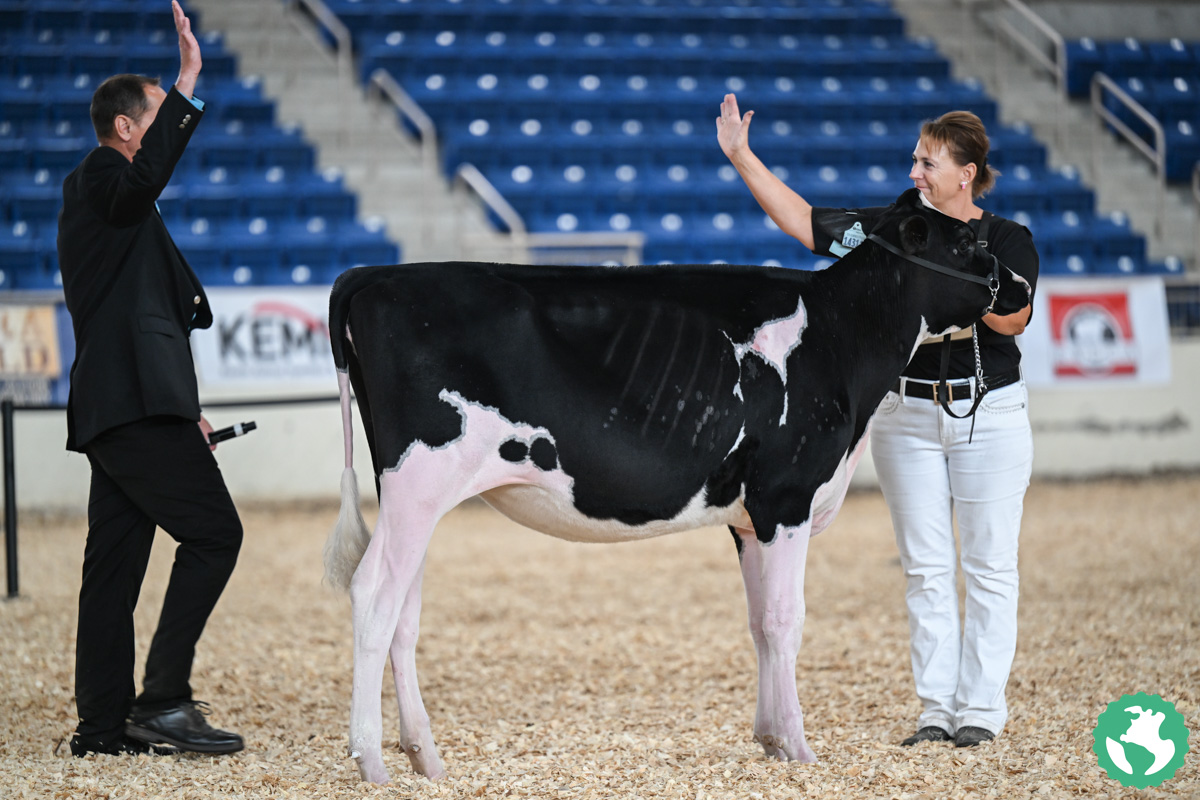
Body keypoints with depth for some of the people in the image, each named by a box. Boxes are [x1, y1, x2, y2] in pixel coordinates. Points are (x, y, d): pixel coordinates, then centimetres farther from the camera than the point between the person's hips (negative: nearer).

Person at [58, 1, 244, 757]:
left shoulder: (111, 196, 27)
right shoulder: (97, 178, -4)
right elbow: (143, 180, -31)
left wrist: (183, 409, 25)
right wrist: (186, 86, -31)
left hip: (115, 408, 10)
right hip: (134, 402, -10)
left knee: (116, 559, 8)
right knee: (213, 531, -12)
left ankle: (105, 723, 10)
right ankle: (164, 700, -14)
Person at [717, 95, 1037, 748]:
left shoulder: (1007, 239, -1)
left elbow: (1013, 317, -16)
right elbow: (802, 221, 4)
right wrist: (741, 155, -1)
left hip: (989, 415, -3)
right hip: (905, 415, 3)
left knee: (989, 566, -1)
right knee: (925, 567, 4)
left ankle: (981, 705, 6)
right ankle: (936, 706, 9)